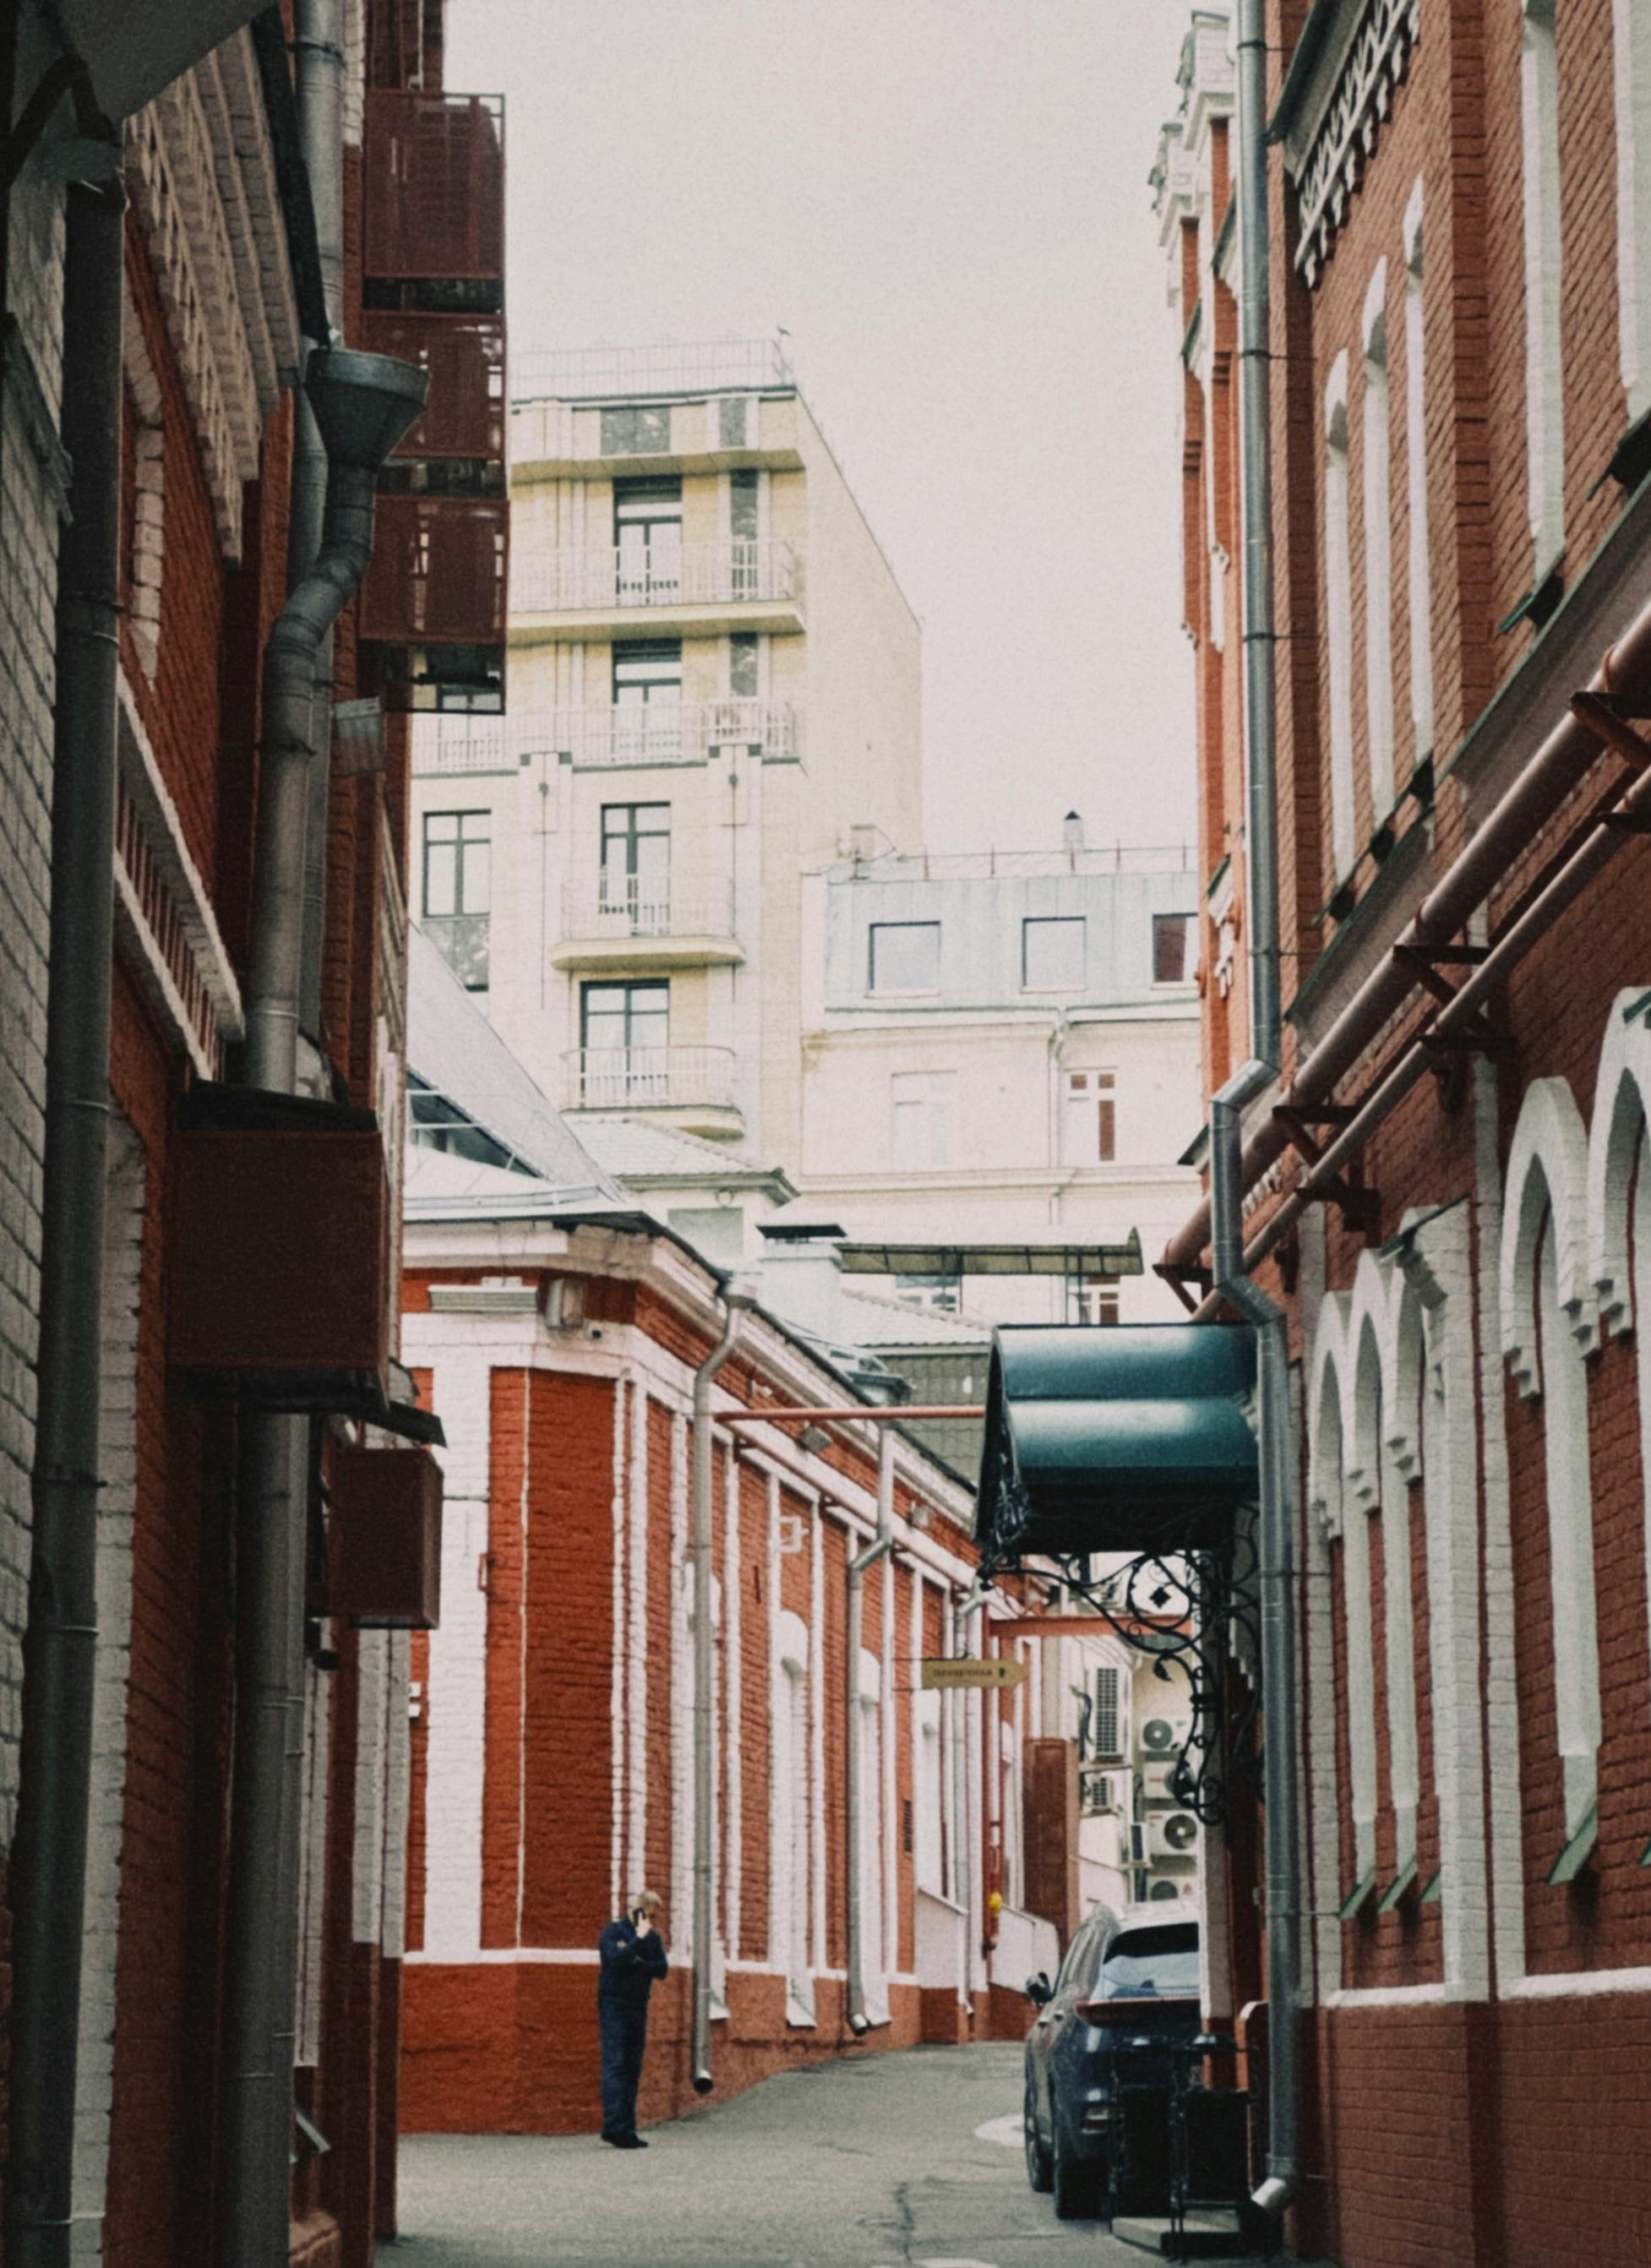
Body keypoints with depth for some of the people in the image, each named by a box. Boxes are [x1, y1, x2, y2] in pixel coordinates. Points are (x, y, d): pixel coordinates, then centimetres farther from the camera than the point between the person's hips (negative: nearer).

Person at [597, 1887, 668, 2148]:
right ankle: (615, 2125, -18)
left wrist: (636, 1963, -13)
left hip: (638, 2007, 6)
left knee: (633, 2068, 5)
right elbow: (616, 1958, -22)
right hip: (613, 2006, -6)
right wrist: (638, 1938, -20)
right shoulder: (613, 1932, -4)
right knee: (615, 2065, -12)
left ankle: (626, 2128, 7)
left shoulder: (653, 1938, 12)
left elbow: (661, 1969, 0)